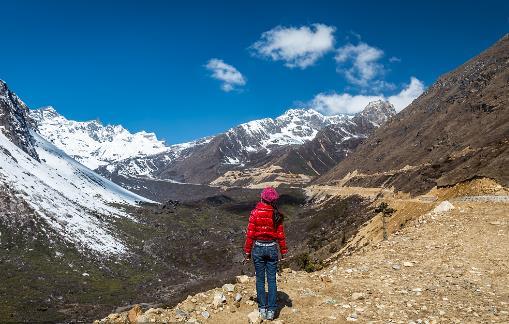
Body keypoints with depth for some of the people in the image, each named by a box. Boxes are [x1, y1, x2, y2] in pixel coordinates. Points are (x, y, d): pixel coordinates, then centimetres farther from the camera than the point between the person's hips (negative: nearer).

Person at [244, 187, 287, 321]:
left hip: (258, 248, -1)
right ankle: (271, 310, 11)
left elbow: (250, 234, -8)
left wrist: (247, 251, 2)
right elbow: (280, 234, -2)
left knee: (260, 279, 11)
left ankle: (262, 308, 16)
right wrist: (283, 251, 8)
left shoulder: (255, 213, -10)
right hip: (272, 248, 1)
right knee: (272, 280, 8)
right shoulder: (276, 215, -6)